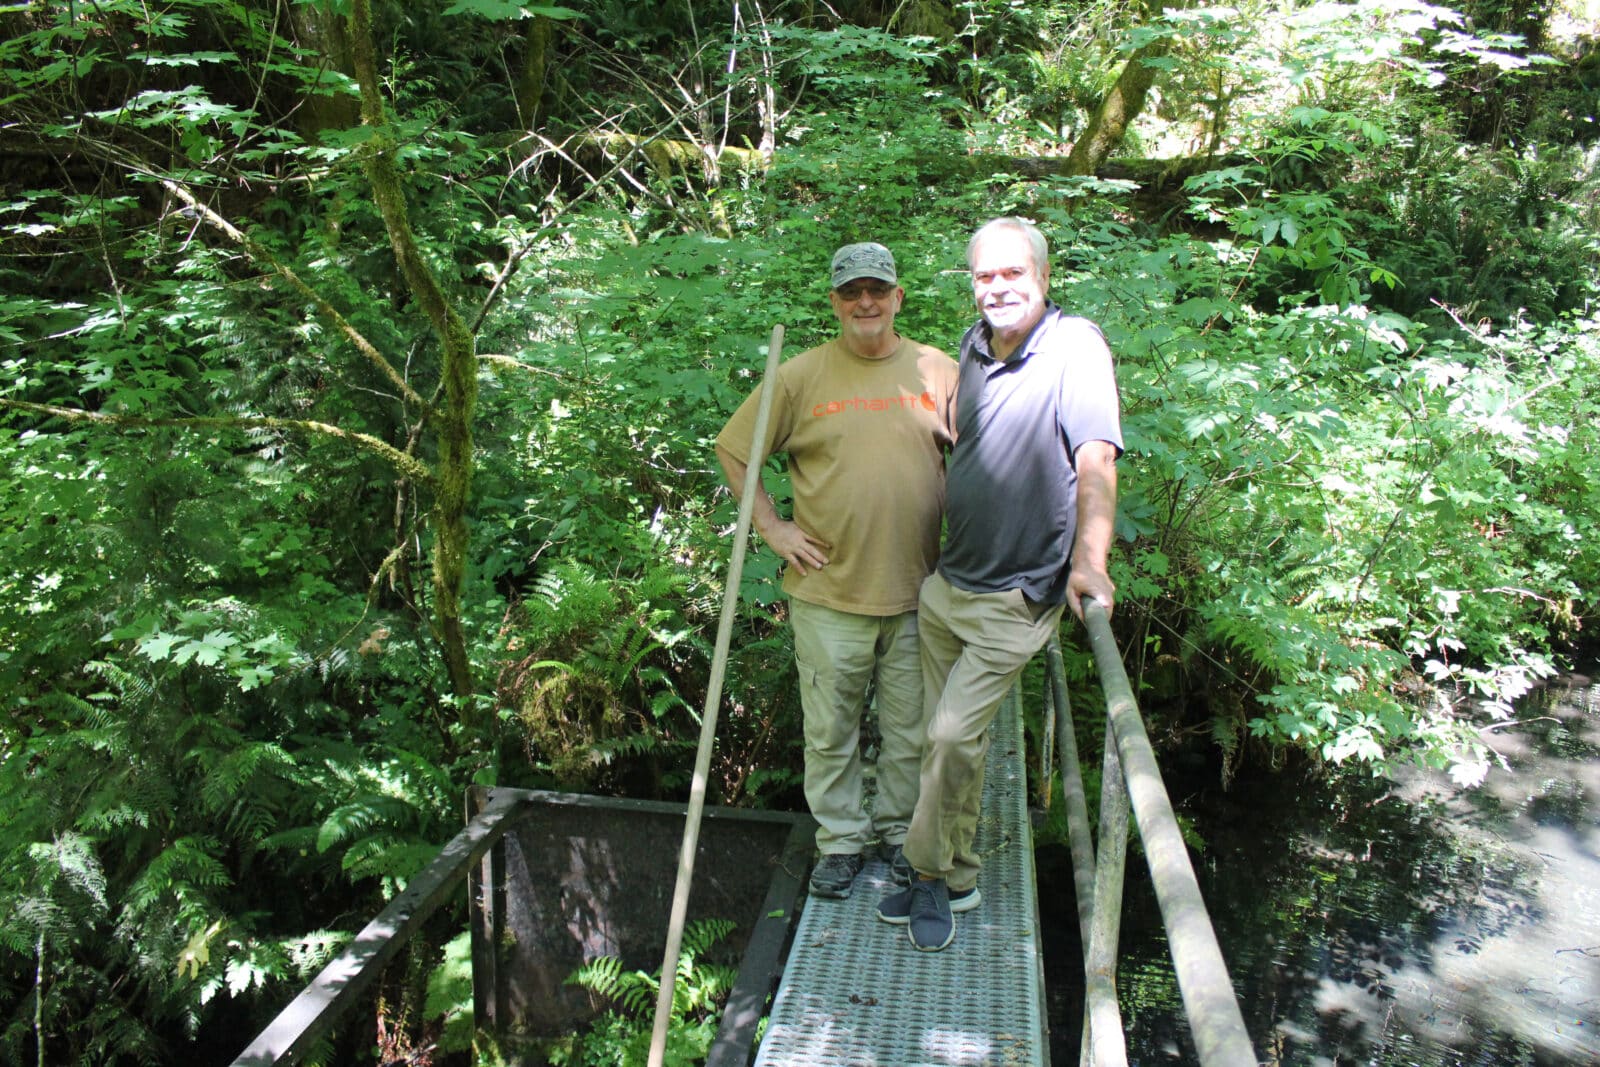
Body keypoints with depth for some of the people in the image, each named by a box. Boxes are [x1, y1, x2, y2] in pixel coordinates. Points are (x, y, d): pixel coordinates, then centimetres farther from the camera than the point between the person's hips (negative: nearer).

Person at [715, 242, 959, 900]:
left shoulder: (939, 372, 3)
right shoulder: (800, 376, -1)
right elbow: (733, 449, 6)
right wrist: (771, 527, 1)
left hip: (919, 591, 2)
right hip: (828, 593, -1)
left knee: (911, 729, 13)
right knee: (831, 730, 8)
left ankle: (900, 831, 33)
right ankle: (840, 841, 26)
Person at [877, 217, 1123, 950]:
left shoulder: (1075, 346, -14)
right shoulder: (973, 346, 8)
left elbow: (1096, 459, -25)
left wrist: (1089, 558, -38)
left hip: (1016, 597, -7)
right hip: (945, 585, 7)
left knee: (953, 734, -9)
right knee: (951, 738, 14)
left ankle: (930, 870, 14)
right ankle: (955, 880, 30)